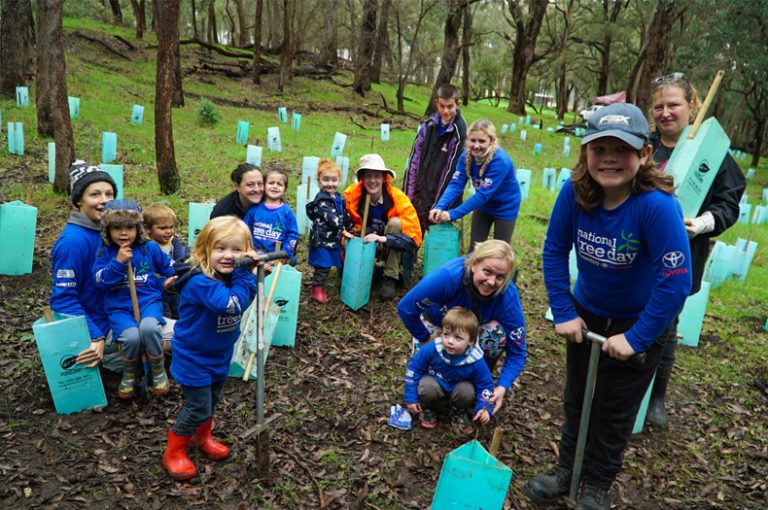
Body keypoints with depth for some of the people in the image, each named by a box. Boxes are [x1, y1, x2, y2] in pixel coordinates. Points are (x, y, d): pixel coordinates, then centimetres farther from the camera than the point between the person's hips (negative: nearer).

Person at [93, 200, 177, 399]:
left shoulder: (150, 248, 4)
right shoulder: (105, 253, 3)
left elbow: (171, 267, 17)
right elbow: (100, 279, -9)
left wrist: (171, 279, 0)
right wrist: (118, 262, -19)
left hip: (149, 302, 0)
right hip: (119, 308, 0)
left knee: (148, 327, -35)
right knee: (131, 336, -31)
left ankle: (158, 371, -6)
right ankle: (130, 373, 4)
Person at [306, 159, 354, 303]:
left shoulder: (339, 198, 10)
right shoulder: (321, 199, -17)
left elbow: (344, 215, 22)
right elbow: (331, 218, -22)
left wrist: (351, 227, 23)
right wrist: (343, 230, -18)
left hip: (333, 238, 8)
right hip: (322, 238, -8)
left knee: (327, 265, 15)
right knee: (322, 266, -4)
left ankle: (320, 287, 27)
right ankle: (317, 290, 7)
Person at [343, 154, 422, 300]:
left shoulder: (397, 198, -22)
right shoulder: (351, 195, -18)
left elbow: (415, 236, -25)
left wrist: (383, 239, -37)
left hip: (391, 249, 0)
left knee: (395, 222, -30)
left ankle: (390, 278, -18)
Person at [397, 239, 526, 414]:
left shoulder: (507, 295, -32)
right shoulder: (448, 276, -40)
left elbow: (517, 349, -25)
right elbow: (405, 308, -28)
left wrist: (502, 387, -36)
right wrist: (426, 339, -16)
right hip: (436, 324, -1)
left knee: (497, 332, -31)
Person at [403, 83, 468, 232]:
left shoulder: (459, 132, -13)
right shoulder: (428, 125, 3)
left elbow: (451, 171, -14)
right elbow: (414, 159, 6)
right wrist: (408, 194, 3)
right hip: (418, 197, 5)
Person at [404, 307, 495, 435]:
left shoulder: (476, 361, -28)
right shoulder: (431, 349, -29)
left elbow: (485, 385, -11)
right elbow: (413, 368, -13)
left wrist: (485, 408, -27)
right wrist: (411, 398, -10)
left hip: (458, 390, 1)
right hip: (435, 384, -1)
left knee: (467, 391, -31)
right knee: (428, 386, -34)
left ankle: (459, 413, 3)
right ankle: (428, 409, 1)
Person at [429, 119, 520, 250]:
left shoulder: (500, 161, -34)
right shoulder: (467, 155, -18)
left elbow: (483, 194, -37)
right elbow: (456, 184, -21)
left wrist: (452, 214, -41)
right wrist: (440, 207, -39)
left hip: (505, 207, -5)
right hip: (484, 205, 5)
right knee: (474, 248, 11)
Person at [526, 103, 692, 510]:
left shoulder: (657, 205, -32)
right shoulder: (574, 192, -21)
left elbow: (675, 281, -29)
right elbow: (554, 251, -9)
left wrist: (636, 338, -23)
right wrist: (563, 313, -9)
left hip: (639, 322, -3)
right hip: (587, 313, 4)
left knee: (615, 410, 14)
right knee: (577, 398, 20)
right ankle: (566, 469, 42)